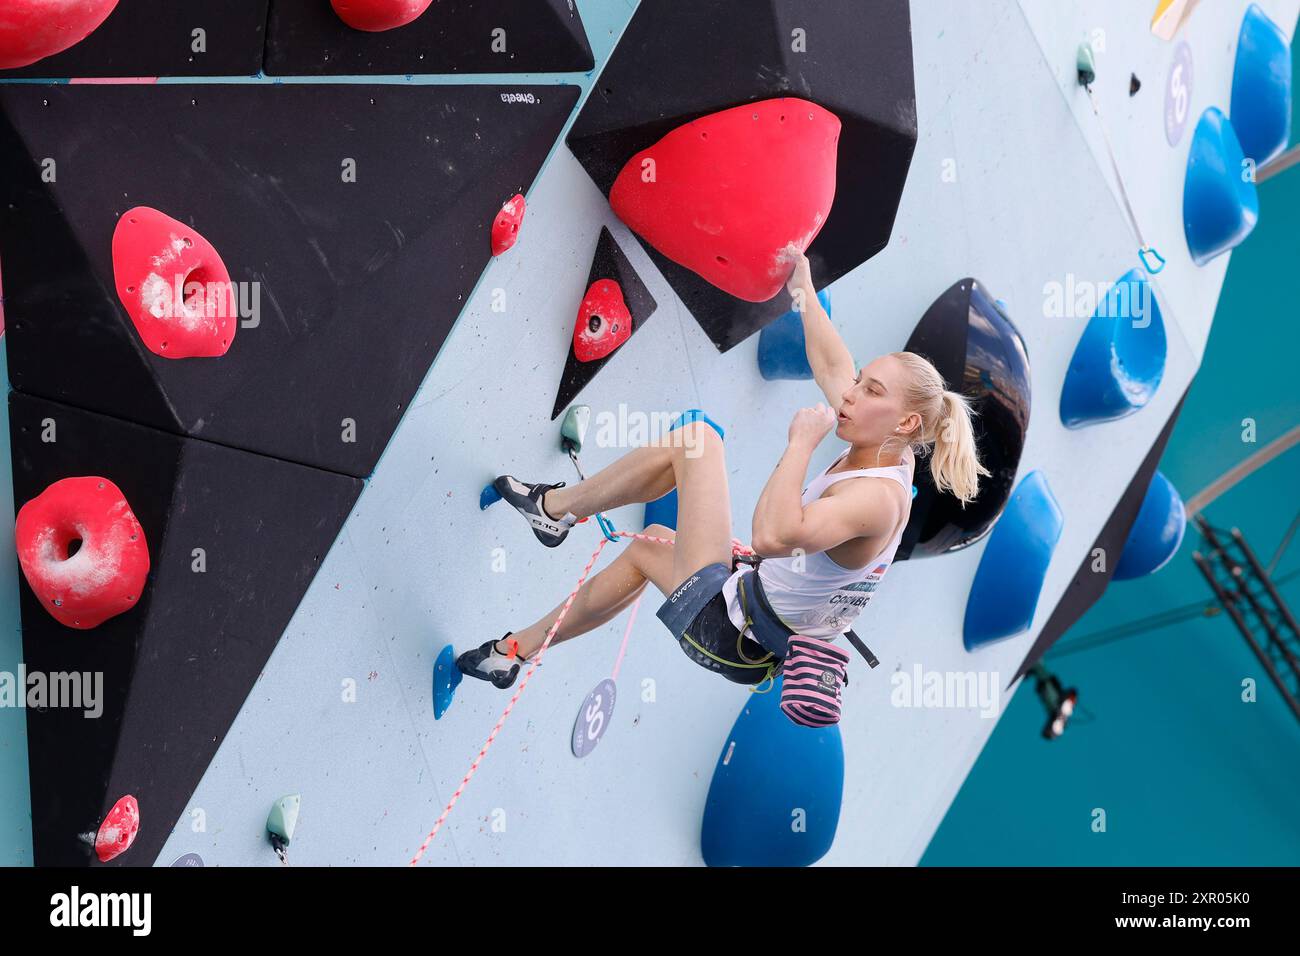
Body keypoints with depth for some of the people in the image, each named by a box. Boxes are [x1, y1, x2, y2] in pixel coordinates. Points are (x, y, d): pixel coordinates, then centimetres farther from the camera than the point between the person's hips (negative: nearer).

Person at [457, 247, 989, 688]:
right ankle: (516, 651, 43)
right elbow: (833, 368, 17)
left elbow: (773, 536, -40)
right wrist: (804, 290, 25)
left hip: (729, 632, -10)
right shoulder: (880, 454, 1)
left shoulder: (879, 496, -24)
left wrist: (801, 442, -31)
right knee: (649, 546, 34)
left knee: (698, 440, -7)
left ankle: (555, 507, 13)